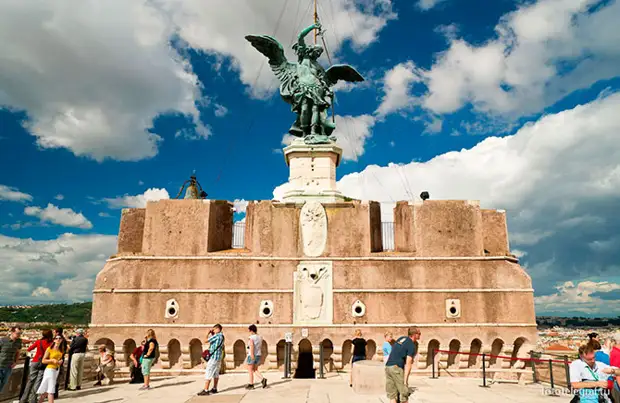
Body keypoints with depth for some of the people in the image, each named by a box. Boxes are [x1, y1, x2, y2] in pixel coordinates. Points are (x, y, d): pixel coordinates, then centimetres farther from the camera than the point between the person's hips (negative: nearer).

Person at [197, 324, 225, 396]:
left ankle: (205, 390, -9)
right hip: (218, 358, 10)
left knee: (208, 374, -8)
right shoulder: (222, 336, 14)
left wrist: (209, 333, 1)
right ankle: (214, 389, 18)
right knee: (216, 373, 14)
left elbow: (206, 341, -13)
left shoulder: (217, 335, -14)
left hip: (213, 357, -10)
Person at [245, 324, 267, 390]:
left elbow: (251, 345, -29)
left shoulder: (251, 338, -14)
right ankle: (263, 379, -5)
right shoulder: (260, 337, 7)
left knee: (250, 370, 7)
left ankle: (251, 384, 12)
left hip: (251, 356, -7)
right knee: (255, 370, 15)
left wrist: (252, 355, -32)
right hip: (258, 355, 7)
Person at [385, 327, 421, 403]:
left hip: (388, 366, 8)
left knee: (392, 395, 11)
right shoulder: (411, 345, -7)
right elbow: (408, 364, -13)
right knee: (404, 394, 4)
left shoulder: (401, 338, 16)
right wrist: (405, 380, -15)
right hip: (397, 368, -8)